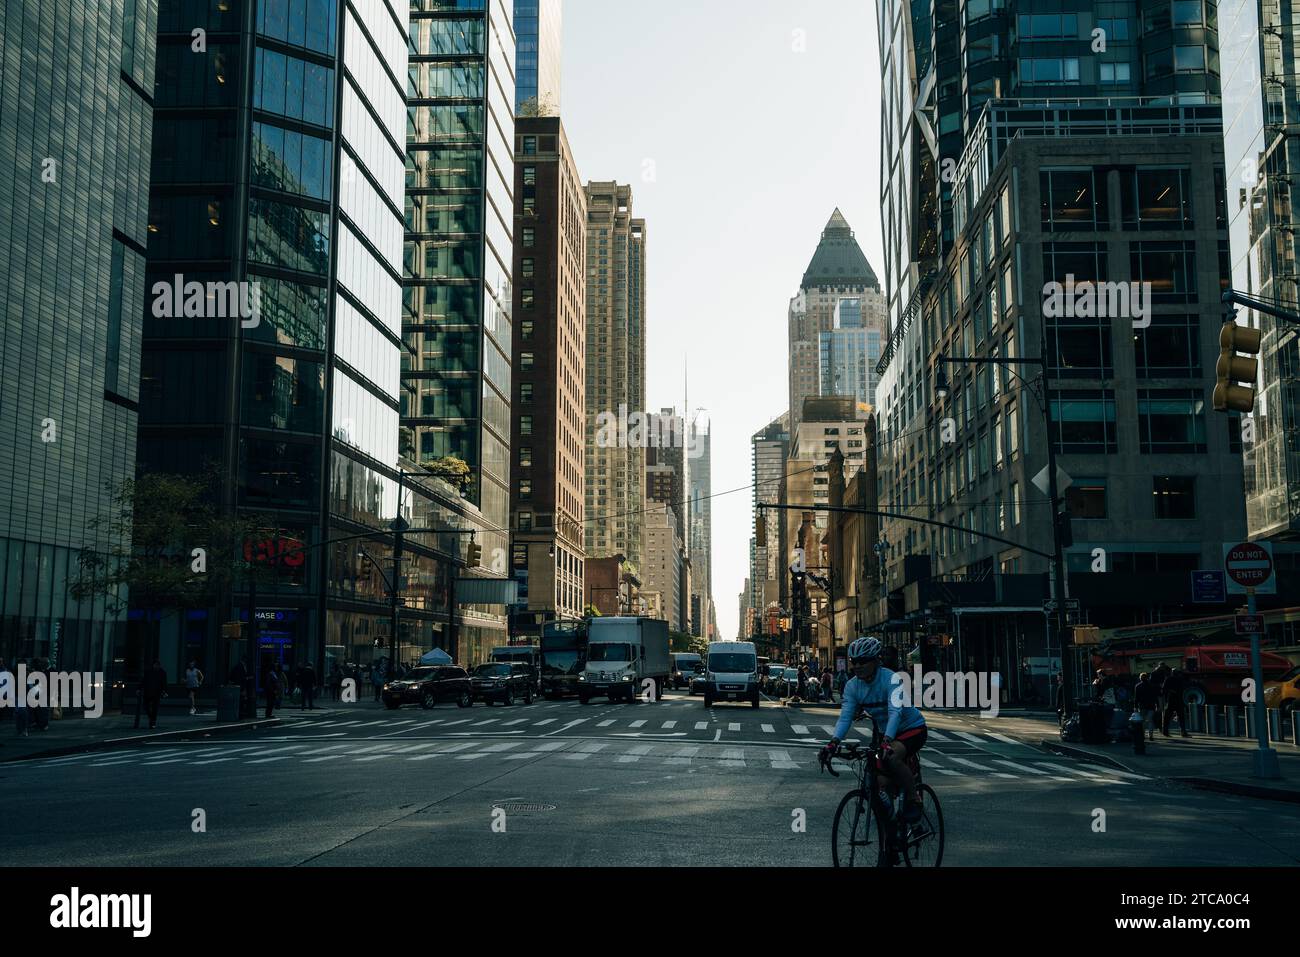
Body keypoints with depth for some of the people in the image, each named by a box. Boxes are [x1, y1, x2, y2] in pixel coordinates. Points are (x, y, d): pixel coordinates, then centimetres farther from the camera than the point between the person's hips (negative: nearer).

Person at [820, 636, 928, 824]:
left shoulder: (892, 679, -26)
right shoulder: (852, 687, -10)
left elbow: (895, 712, -38)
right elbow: (845, 716, -18)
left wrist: (887, 741, -53)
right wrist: (834, 742, -36)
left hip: (912, 729, -6)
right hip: (884, 733, 6)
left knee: (891, 757, -34)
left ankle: (914, 801, -17)